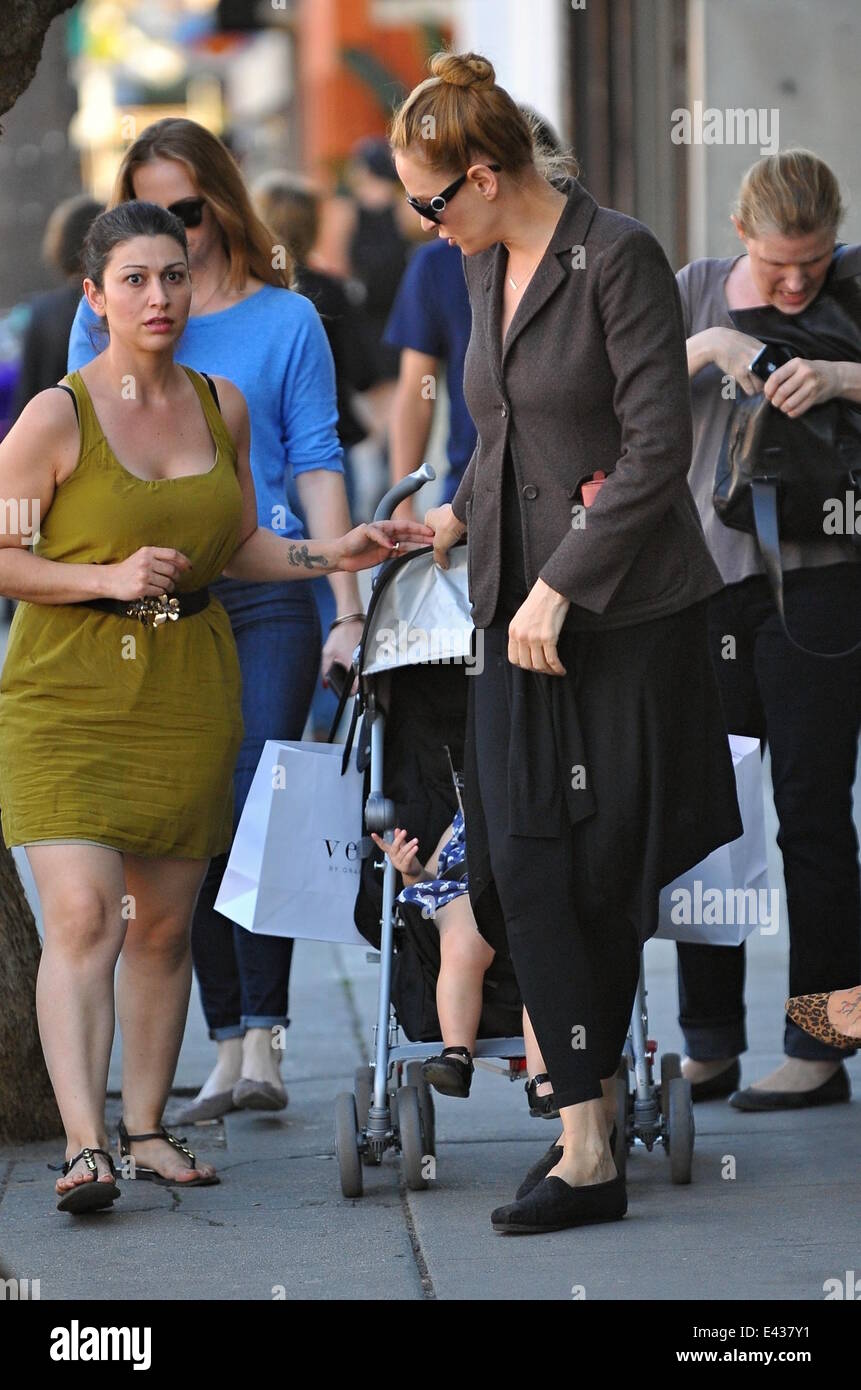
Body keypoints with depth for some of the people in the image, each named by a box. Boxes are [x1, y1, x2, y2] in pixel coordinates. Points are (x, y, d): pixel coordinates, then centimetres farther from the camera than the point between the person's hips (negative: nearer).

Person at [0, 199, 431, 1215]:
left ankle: (145, 1129, 20)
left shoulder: (221, 406, 8)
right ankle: (83, 1144, -20)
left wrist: (334, 554, 5)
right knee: (82, 917, -15)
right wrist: (109, 577, -17)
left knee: (163, 924, 9)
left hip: (188, 692, 5)